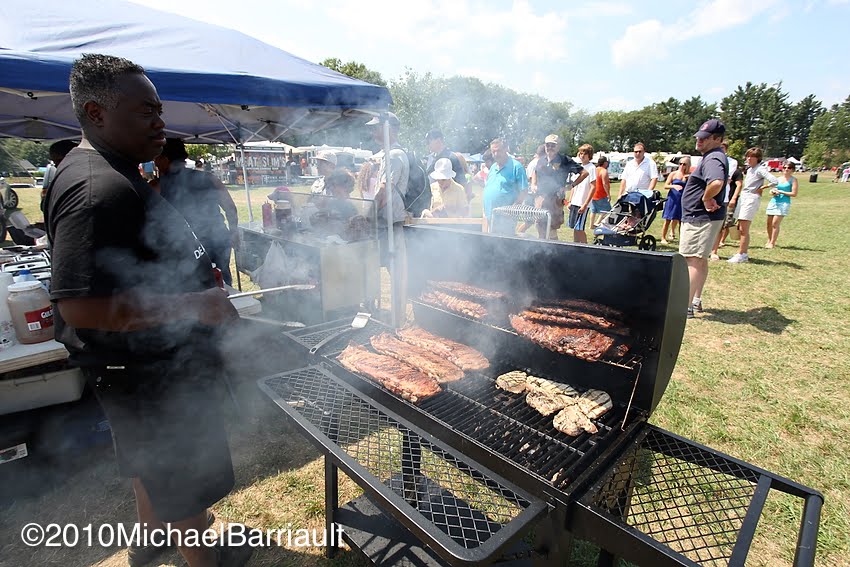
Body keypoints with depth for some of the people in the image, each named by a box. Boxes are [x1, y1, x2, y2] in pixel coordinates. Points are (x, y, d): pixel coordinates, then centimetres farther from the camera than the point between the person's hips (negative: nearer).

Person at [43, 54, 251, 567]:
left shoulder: (114, 174, 9)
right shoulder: (99, 188, -26)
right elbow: (81, 307, -32)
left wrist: (194, 272, 10)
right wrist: (194, 304, -28)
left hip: (152, 361, 11)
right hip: (154, 376, -11)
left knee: (155, 461, 30)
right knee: (188, 477, 12)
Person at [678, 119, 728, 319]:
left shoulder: (713, 159, -19)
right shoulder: (712, 156, 15)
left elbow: (716, 183, -40)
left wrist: (706, 199, -23)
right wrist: (707, 200, 10)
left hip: (700, 218, -11)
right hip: (703, 217, 11)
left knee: (692, 260, -8)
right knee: (701, 259, 17)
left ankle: (686, 307, -5)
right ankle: (696, 300, 29)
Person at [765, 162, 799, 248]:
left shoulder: (793, 180, 1)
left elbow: (794, 193, -5)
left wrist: (781, 192, -11)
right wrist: (773, 191, -3)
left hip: (784, 203, -5)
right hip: (773, 201, 5)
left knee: (775, 223, -14)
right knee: (769, 223, 7)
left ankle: (772, 243, -8)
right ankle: (769, 240, 23)